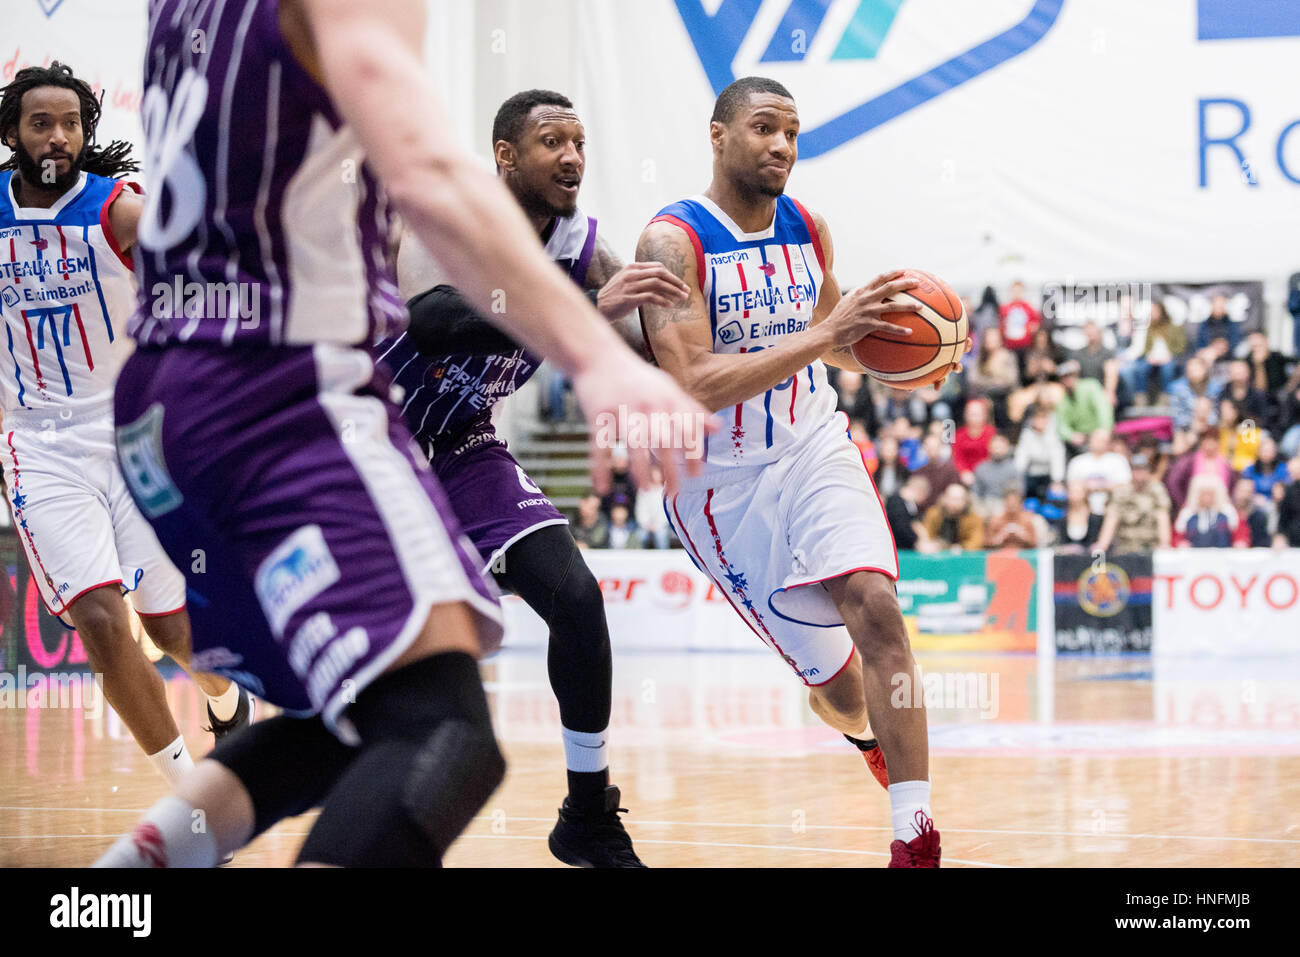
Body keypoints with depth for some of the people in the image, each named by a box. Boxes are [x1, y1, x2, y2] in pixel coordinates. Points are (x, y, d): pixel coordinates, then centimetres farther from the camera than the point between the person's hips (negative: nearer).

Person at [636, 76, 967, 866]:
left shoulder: (807, 230, 1)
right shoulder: (674, 241, -18)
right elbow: (696, 387, -28)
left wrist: (893, 352, -3)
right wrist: (824, 336, -33)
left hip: (815, 446, 3)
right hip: (724, 477, -3)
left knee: (873, 604, -22)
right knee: (829, 672, 4)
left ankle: (916, 840, -24)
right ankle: (863, 731, 43)